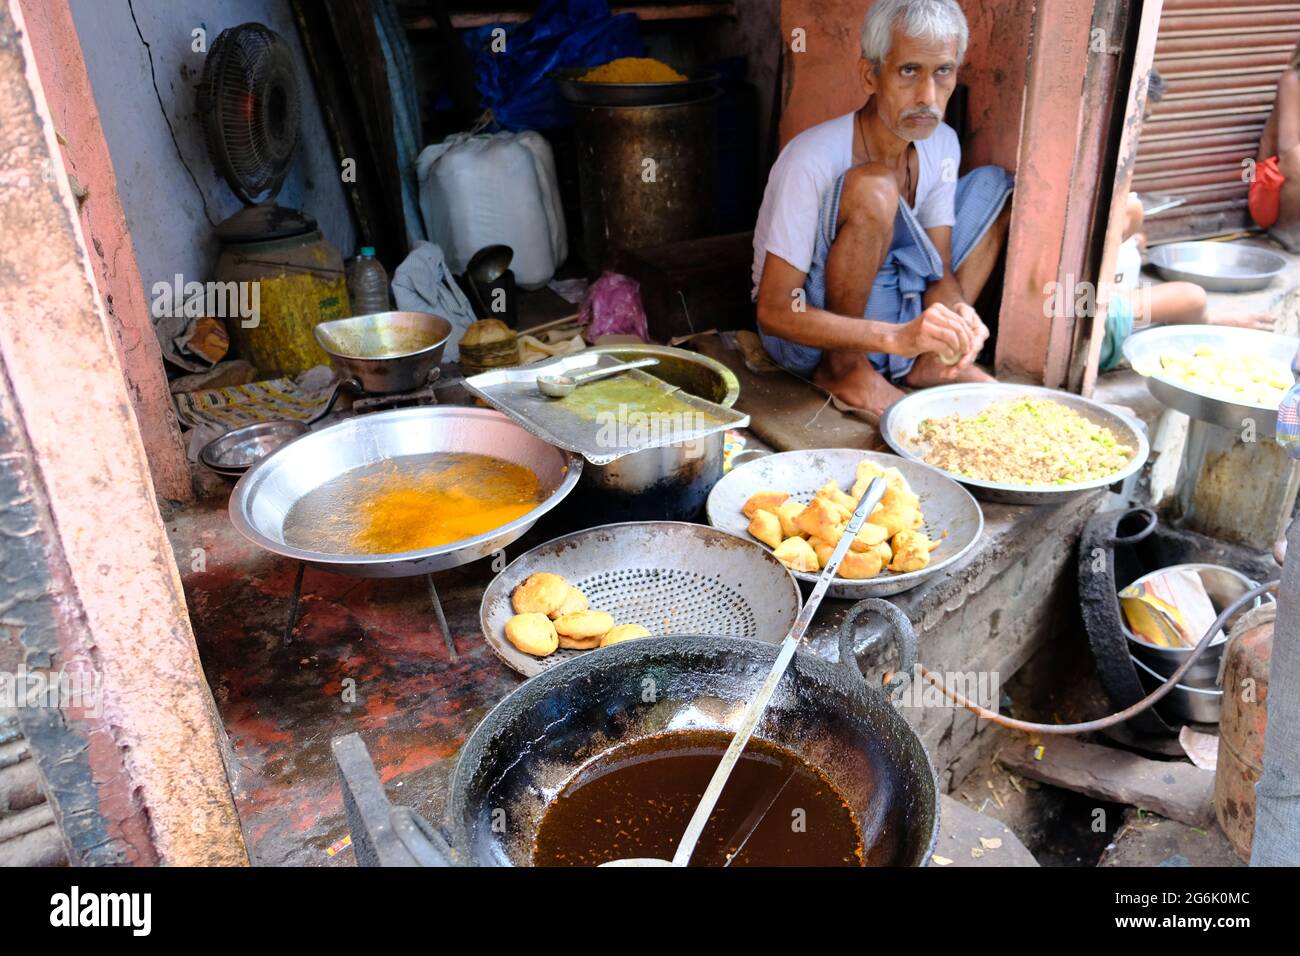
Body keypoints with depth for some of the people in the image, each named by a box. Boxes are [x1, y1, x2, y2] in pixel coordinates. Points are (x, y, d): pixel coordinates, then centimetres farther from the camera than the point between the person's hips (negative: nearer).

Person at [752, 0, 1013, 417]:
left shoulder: (942, 144, -4)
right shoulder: (812, 161, -25)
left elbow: (939, 273, -1)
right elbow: (773, 312, -28)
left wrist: (956, 316, -26)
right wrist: (895, 337, -40)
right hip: (808, 335, -7)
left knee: (993, 183, 5)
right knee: (874, 187, -31)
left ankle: (927, 362, -5)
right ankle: (843, 366, -16)